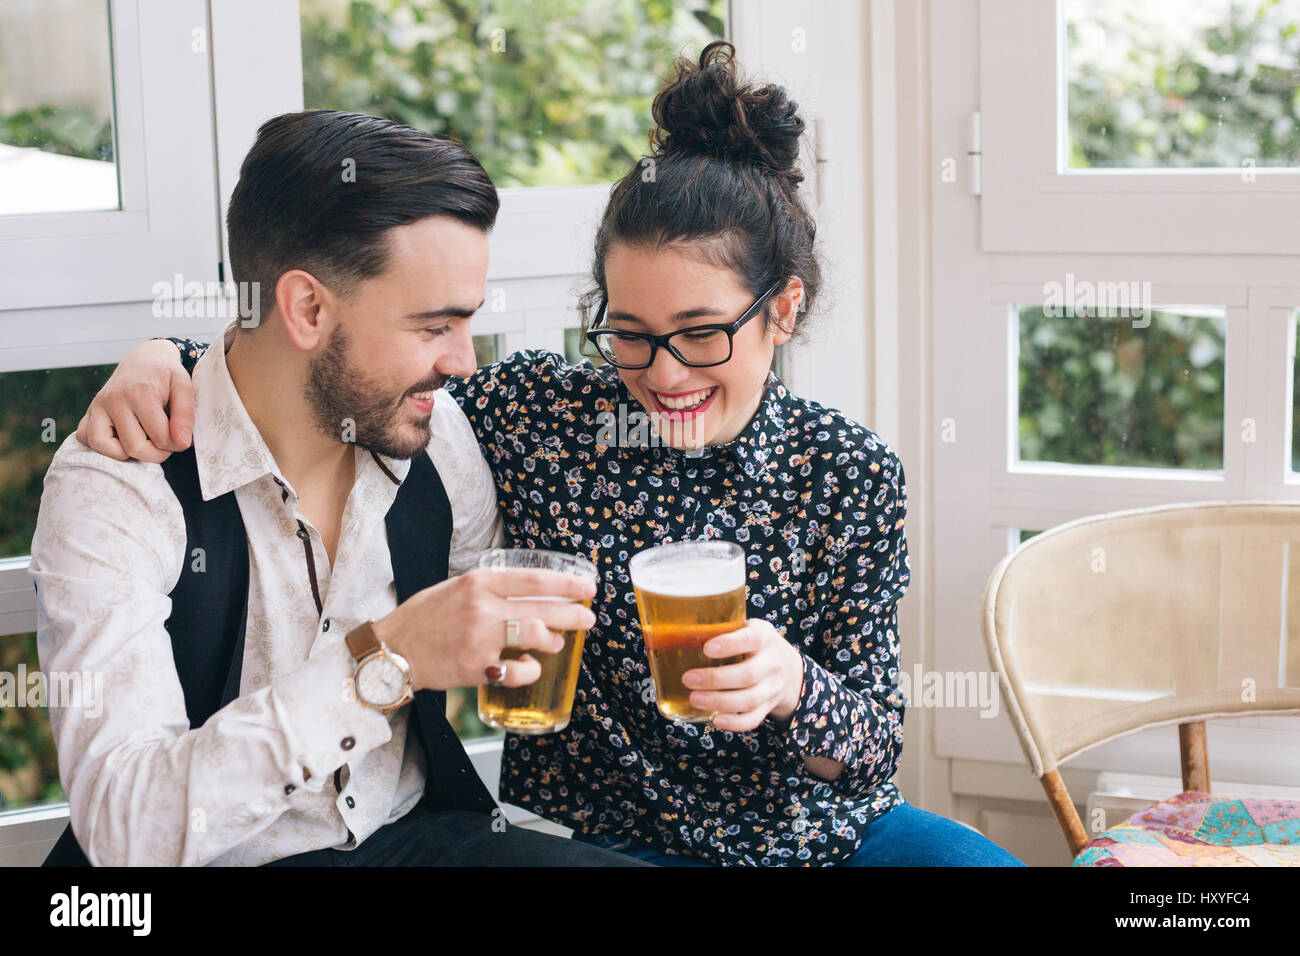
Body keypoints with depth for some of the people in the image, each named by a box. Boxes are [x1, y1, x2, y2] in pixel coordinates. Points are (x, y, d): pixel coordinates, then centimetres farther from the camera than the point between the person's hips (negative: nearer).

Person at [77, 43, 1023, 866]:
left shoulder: (851, 474, -6)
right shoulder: (539, 411, -7)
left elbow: (873, 747, -5)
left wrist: (794, 687, -27)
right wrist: (168, 356, -16)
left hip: (819, 831, 3)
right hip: (596, 837, -2)